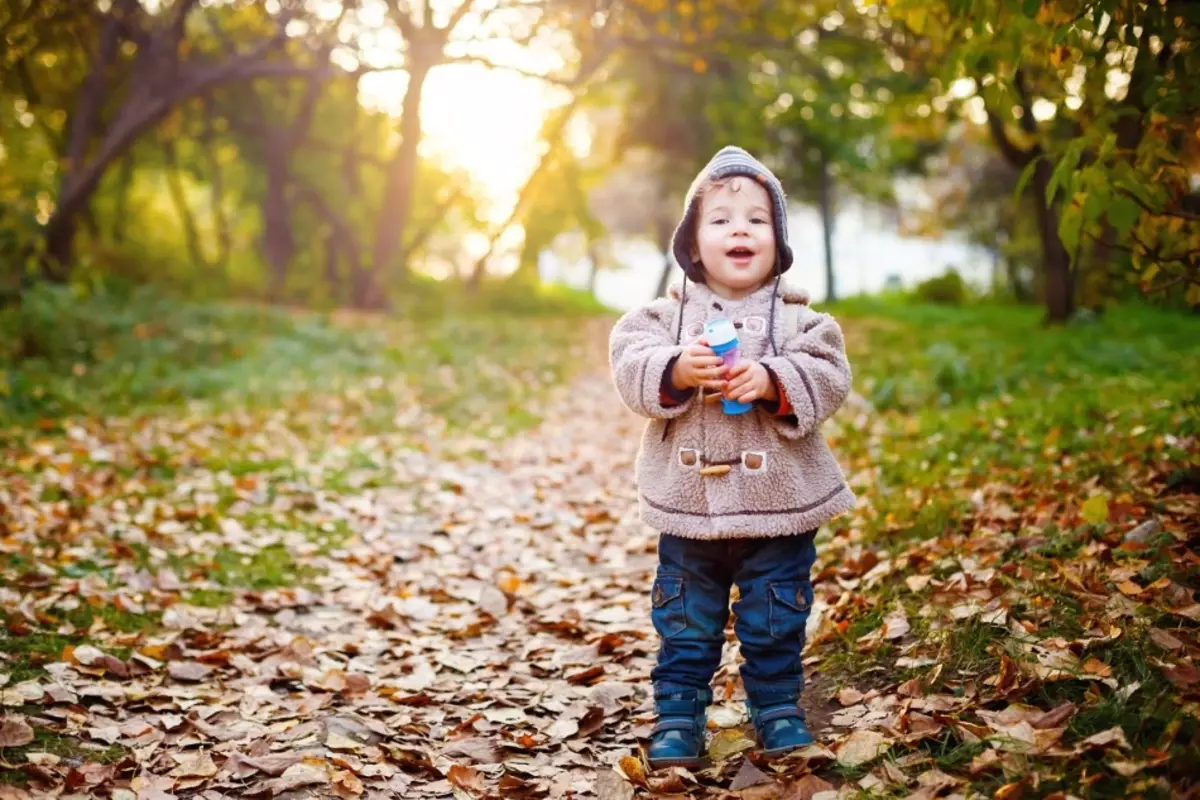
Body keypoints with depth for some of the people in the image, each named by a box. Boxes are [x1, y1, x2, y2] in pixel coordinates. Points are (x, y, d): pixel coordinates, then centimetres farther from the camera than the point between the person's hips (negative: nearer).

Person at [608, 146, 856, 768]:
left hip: (779, 506, 0)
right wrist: (677, 372, -28)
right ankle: (677, 720, 23)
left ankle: (778, 710, 30)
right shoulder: (666, 315, 0)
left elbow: (829, 379, -10)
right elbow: (630, 369, -10)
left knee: (775, 626, 12)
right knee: (685, 627, 11)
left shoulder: (798, 319, 0)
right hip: (688, 509, 0)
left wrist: (772, 382, -25)